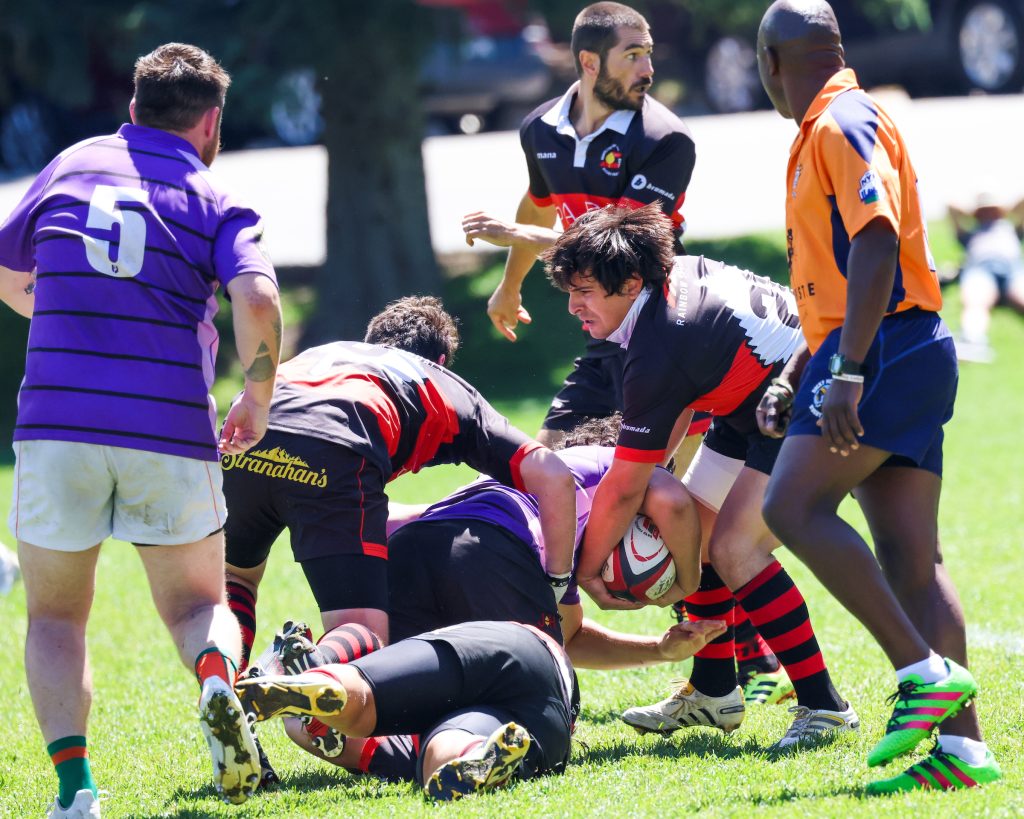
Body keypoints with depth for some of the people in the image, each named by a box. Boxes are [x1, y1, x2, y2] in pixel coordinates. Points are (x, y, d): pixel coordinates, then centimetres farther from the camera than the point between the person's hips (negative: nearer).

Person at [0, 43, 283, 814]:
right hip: (172, 429, -1)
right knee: (197, 602, 17)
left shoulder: (72, 165, 13)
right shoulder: (217, 202, 5)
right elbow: (259, 302, -12)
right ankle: (218, 675, -19)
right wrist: (257, 403, 3)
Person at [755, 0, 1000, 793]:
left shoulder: (843, 124, -9)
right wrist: (796, 384, 29)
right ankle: (961, 742, -4)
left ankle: (926, 671, -18)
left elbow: (877, 242, -21)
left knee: (793, 506, -14)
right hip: (901, 357, 9)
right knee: (911, 556, 2)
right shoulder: (822, 135, 23)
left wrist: (847, 372, -27)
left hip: (887, 348, -9)